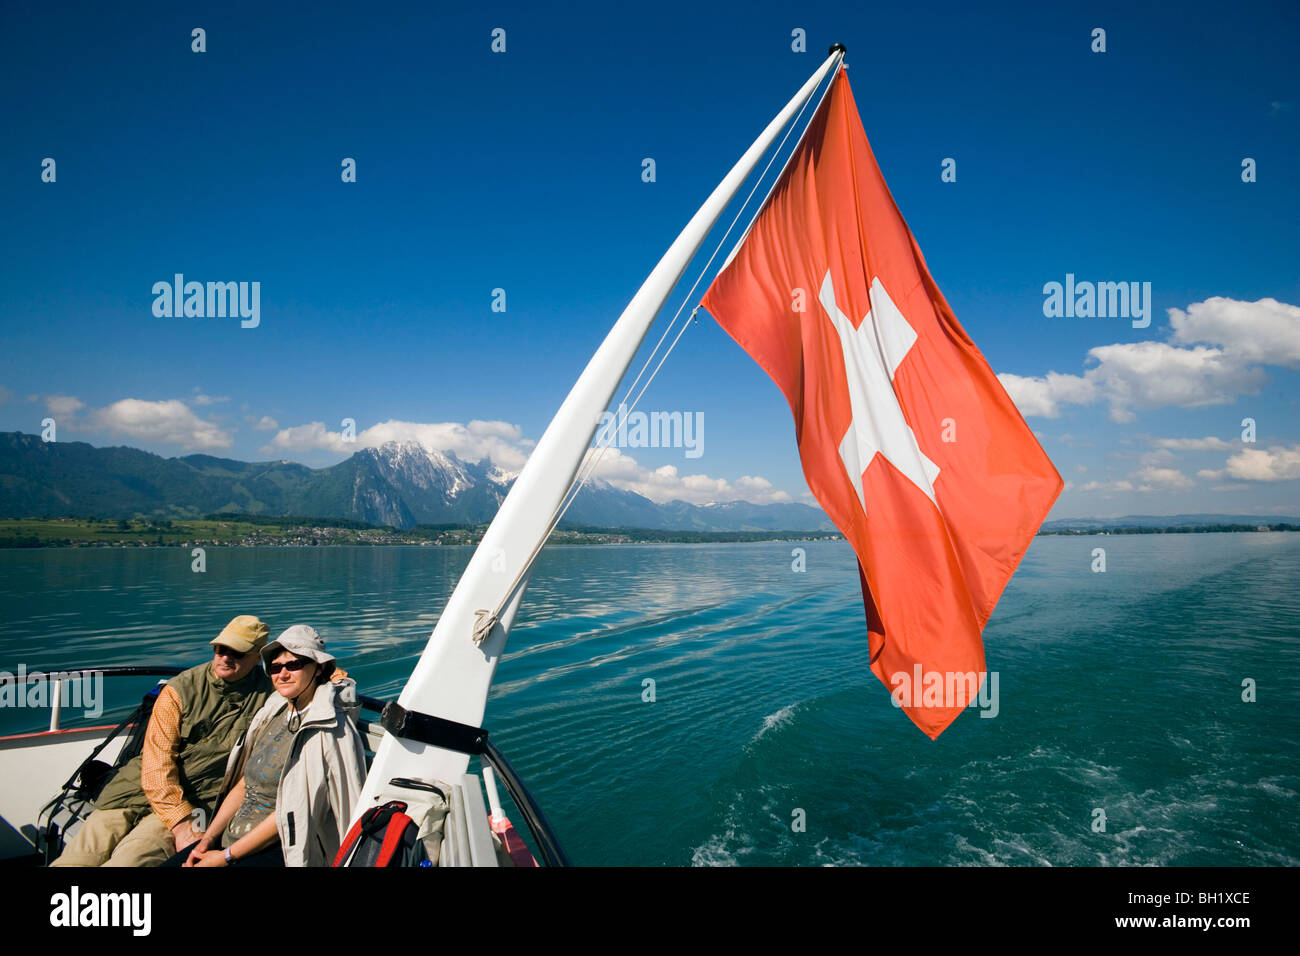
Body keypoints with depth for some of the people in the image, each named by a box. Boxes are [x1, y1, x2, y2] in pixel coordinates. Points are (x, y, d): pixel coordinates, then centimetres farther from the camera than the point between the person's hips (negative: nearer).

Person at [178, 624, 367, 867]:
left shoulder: (327, 728, -15)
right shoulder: (273, 712, 11)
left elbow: (293, 810, -17)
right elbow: (244, 785, 14)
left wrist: (226, 856, -14)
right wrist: (208, 838, 2)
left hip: (281, 850, -8)